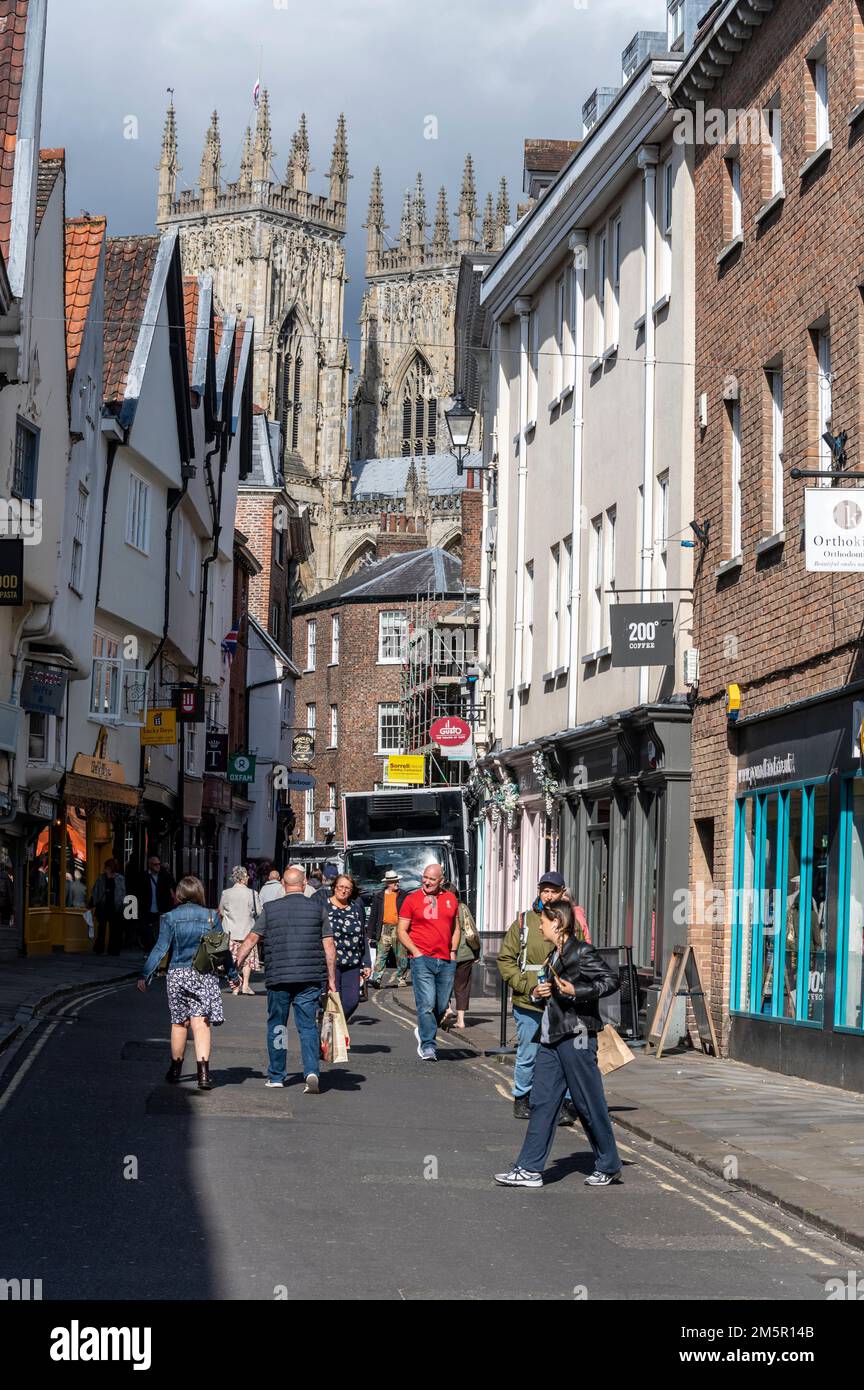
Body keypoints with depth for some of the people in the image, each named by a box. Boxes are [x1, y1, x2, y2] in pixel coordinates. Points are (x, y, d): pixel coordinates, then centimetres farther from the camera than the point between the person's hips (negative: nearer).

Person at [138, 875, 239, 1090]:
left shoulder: (170, 917, -1)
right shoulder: (210, 916, 1)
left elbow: (160, 949, -6)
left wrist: (145, 974, -1)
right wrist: (233, 974, 15)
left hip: (178, 973, 0)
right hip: (205, 975, 0)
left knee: (179, 1023, 14)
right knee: (201, 1024, -5)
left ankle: (175, 1069, 25)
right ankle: (203, 1072, -17)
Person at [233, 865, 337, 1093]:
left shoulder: (271, 909, 2)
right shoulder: (318, 908, 3)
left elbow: (251, 940, 0)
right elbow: (329, 947, 2)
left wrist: (235, 967, 7)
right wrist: (331, 980, 7)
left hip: (278, 977, 0)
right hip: (310, 979, 0)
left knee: (276, 1025, 13)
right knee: (308, 1026, 3)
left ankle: (276, 1076, 20)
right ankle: (311, 1072, -15)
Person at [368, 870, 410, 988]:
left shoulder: (403, 896, 8)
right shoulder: (379, 897, 10)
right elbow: (373, 916, 11)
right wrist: (371, 934, 7)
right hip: (384, 929, 0)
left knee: (402, 957, 3)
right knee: (380, 956, -9)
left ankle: (401, 980, 12)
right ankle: (376, 979, -13)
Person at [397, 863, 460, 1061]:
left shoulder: (451, 899, 12)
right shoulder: (412, 899, 1)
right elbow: (401, 931, 2)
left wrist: (453, 951, 9)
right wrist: (415, 952, -9)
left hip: (446, 961, 4)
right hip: (422, 959, -4)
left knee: (442, 1006, 8)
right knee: (426, 1004, -11)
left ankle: (423, 1032, 32)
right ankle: (428, 1047, -7)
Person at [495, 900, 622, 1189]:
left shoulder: (581, 952, -11)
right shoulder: (554, 955, 17)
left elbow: (611, 980, -16)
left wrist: (576, 991, -22)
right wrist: (538, 993, 5)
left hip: (576, 1037, -9)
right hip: (551, 1038, 9)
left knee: (589, 1104, 1)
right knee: (542, 1102, 5)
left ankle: (608, 1166, 15)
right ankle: (530, 1169, 5)